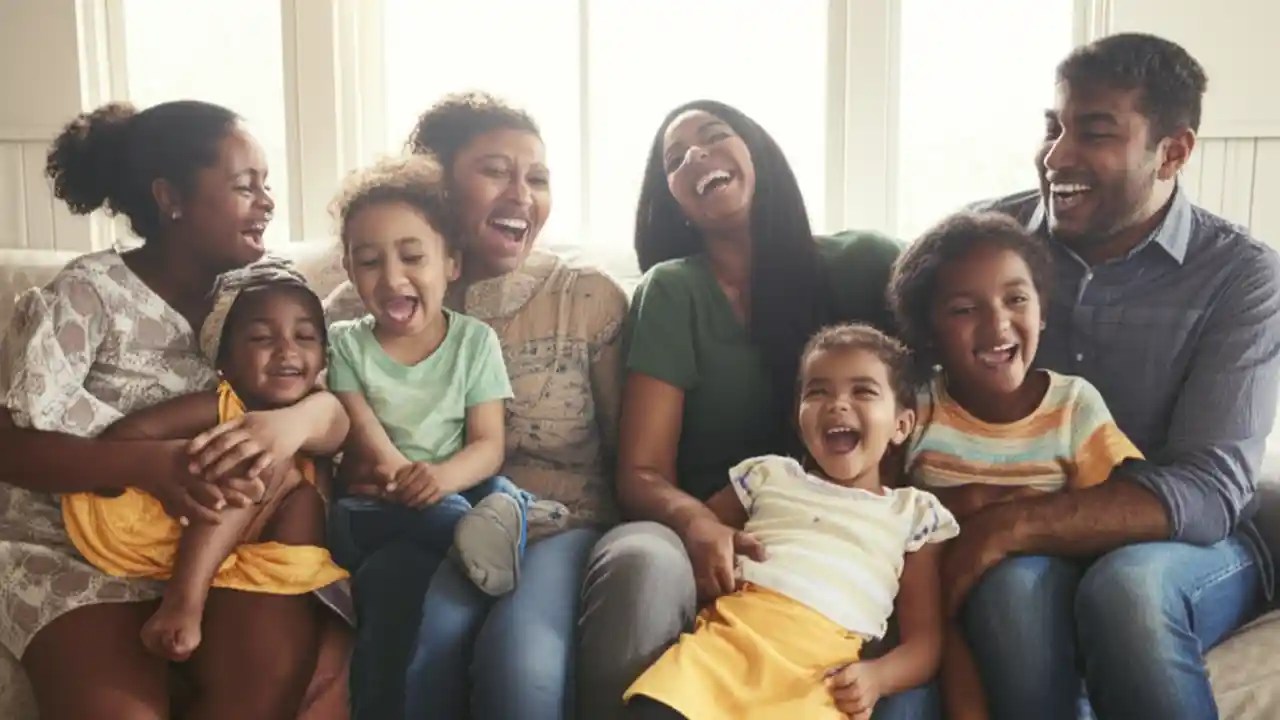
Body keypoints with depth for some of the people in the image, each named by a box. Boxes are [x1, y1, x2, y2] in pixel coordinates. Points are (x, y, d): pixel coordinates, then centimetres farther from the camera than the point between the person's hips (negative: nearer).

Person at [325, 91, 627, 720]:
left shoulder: (591, 300, 6)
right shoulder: (361, 310, 7)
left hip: (557, 529, 0)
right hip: (419, 532, 1)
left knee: (521, 657, -32)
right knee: (429, 634, -33)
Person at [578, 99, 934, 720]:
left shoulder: (859, 265, 6)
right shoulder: (673, 289, 1)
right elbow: (642, 472, -4)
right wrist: (698, 523, -27)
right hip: (712, 532, -1)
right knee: (641, 562, -35)